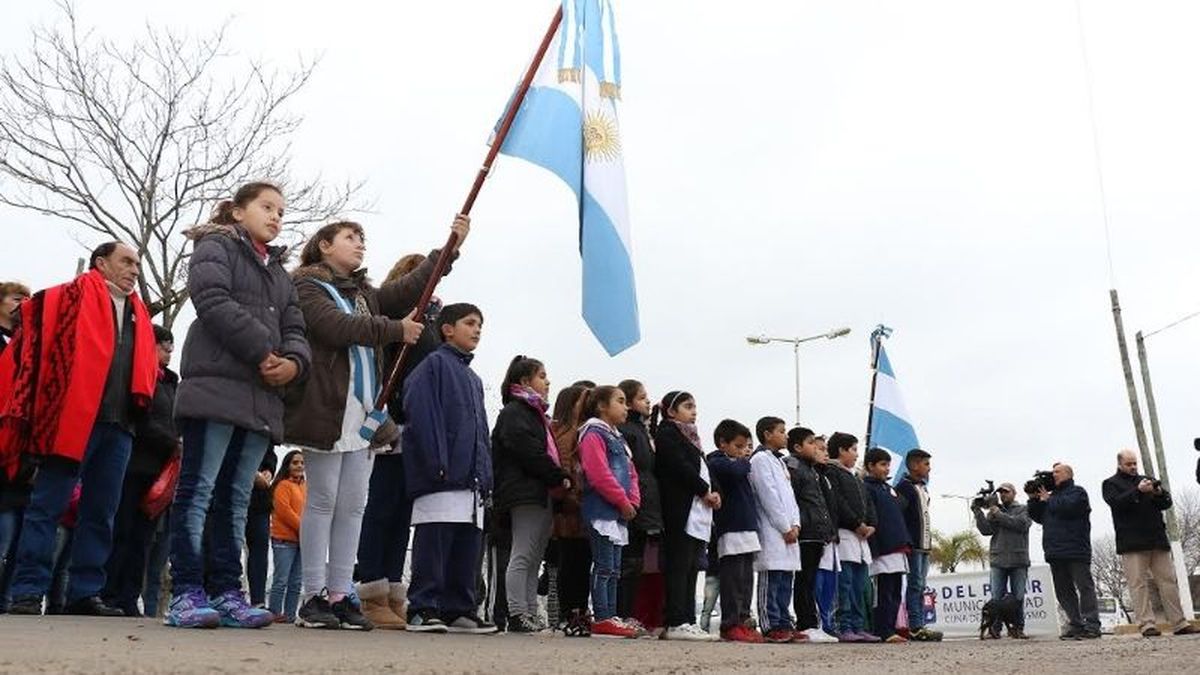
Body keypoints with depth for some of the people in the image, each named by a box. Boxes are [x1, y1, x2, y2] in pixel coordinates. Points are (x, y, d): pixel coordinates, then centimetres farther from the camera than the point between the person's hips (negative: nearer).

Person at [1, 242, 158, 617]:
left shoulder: (139, 315, 24)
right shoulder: (75, 296, 6)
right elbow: (35, 317, -4)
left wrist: (140, 402, 10)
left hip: (119, 424, 6)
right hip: (74, 417, -6)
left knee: (101, 513, 6)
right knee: (47, 506, -3)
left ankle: (85, 593, 11)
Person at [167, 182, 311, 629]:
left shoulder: (280, 271, 28)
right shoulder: (215, 247, 8)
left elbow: (294, 328, 19)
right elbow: (214, 302, -10)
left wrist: (293, 362, -5)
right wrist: (263, 351, -14)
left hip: (262, 396, 7)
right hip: (216, 386, -7)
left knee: (236, 497, 6)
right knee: (199, 489, -8)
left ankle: (226, 592, 8)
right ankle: (186, 592, -8)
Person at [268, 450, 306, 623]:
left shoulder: (304, 487, 19)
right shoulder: (283, 485, -4)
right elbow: (283, 510, -13)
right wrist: (303, 529, -12)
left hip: (301, 540, 7)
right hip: (284, 539, -7)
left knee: (296, 583, 6)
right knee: (281, 580, -8)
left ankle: (290, 615, 10)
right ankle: (274, 614, -3)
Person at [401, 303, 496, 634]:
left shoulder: (474, 379, 26)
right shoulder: (434, 364, -1)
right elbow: (420, 413, -13)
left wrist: (486, 475, 14)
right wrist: (437, 462, -21)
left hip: (471, 480, 9)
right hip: (441, 477, -8)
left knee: (468, 545, 8)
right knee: (433, 543, -8)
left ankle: (460, 609, 14)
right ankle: (422, 610, -2)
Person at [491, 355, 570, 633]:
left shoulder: (535, 413, 25)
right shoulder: (514, 412, -6)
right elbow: (531, 453, -16)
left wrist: (560, 479, 9)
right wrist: (560, 478, -13)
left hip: (542, 495, 10)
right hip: (526, 494, -10)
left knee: (534, 559, 10)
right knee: (523, 556, -8)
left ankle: (530, 614, 13)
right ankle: (518, 614, -6)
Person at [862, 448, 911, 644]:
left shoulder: (890, 489, 23)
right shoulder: (867, 488, -5)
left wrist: (906, 543, 16)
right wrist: (873, 549, -18)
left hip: (898, 549, 9)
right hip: (883, 550, -9)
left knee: (895, 593, 8)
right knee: (885, 593, -9)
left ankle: (889, 630, 11)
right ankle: (885, 632, -8)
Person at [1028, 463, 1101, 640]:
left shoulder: (1077, 492, 3)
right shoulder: (1052, 494, 22)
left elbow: (1068, 507, -17)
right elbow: (1037, 517, 18)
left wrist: (1047, 499, -3)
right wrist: (1033, 499, 5)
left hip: (1076, 550, -7)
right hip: (1056, 552, 7)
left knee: (1085, 586, -6)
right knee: (1063, 591, 6)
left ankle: (1091, 625, -7)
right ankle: (1075, 625, 10)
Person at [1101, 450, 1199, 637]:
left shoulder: (1146, 480, 22)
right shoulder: (1110, 484, 7)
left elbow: (1166, 503, 14)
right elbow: (1117, 503, -12)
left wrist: (1159, 493, -8)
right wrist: (1138, 491, -21)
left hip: (1157, 540, 5)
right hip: (1132, 543, -5)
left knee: (1169, 581, 3)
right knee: (1139, 583, -7)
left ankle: (1179, 623, 6)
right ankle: (1146, 625, -7)